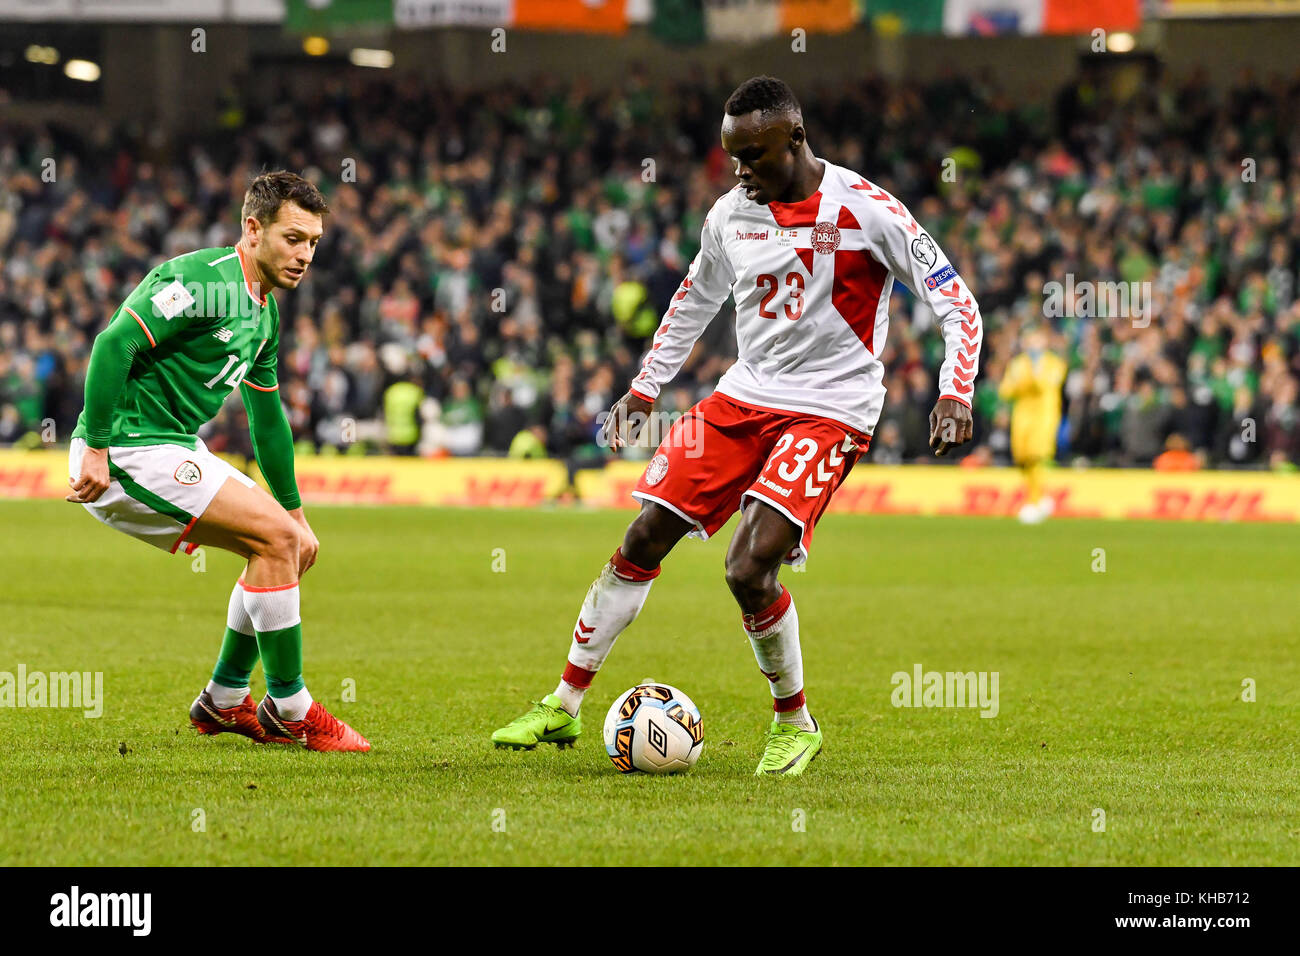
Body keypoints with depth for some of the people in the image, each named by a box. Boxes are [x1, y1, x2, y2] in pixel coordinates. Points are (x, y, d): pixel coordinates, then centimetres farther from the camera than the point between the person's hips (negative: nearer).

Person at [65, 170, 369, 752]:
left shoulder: (264, 310, 15)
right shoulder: (205, 281, -17)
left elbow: (267, 418, 25)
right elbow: (113, 344, -25)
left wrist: (295, 514, 27)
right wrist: (97, 448, -27)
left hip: (175, 451, 10)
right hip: (130, 449, -10)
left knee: (285, 543, 11)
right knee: (274, 538, -16)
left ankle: (224, 701, 21)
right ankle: (288, 708, -5)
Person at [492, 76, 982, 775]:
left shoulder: (867, 211, -13)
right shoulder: (732, 215, 4)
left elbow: (955, 302, -11)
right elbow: (695, 300, 24)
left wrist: (955, 394, -24)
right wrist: (644, 389, 22)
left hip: (828, 411, -6)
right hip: (743, 395, 6)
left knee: (749, 570, -21)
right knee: (642, 540, 1)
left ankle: (795, 724, 3)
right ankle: (563, 705, 13)